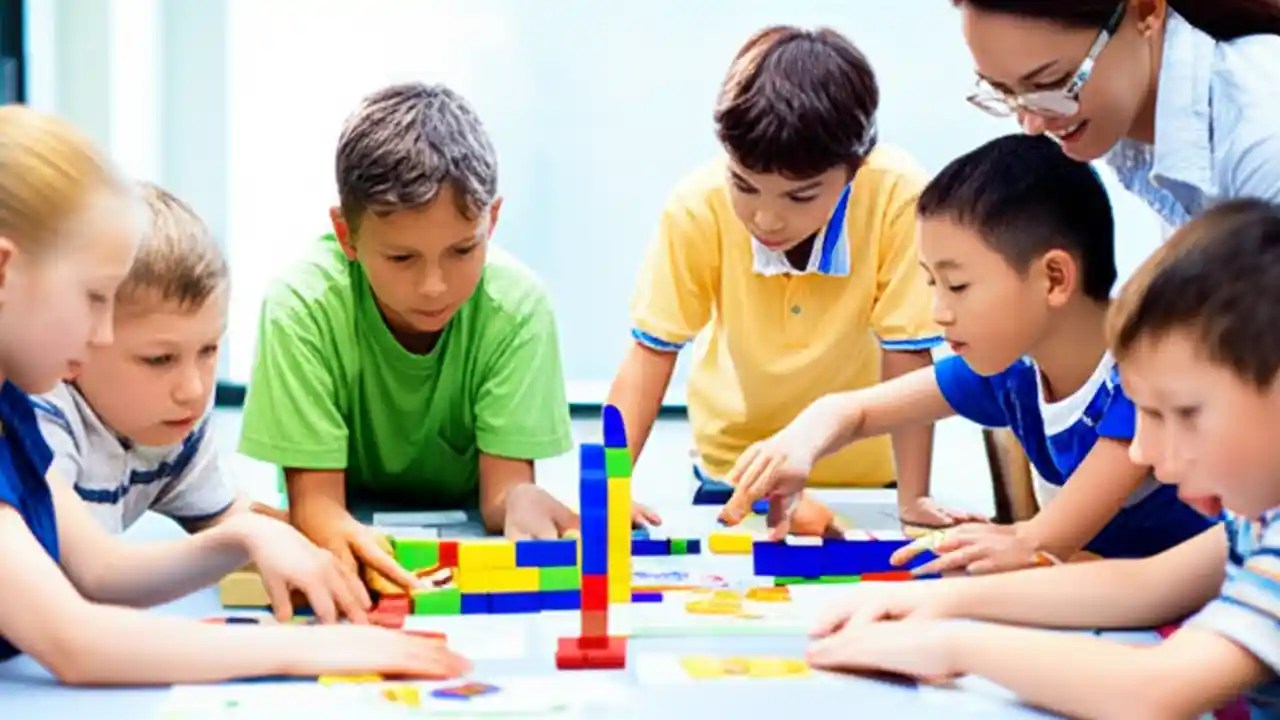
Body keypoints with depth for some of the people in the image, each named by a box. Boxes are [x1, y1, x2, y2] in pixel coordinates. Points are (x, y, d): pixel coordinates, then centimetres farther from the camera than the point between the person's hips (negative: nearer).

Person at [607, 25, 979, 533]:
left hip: (863, 473, 0)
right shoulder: (697, 206, -27)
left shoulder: (896, 194, -31)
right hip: (734, 467, 0)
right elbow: (653, 350, -17)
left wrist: (913, 499, -24)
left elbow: (905, 357, -22)